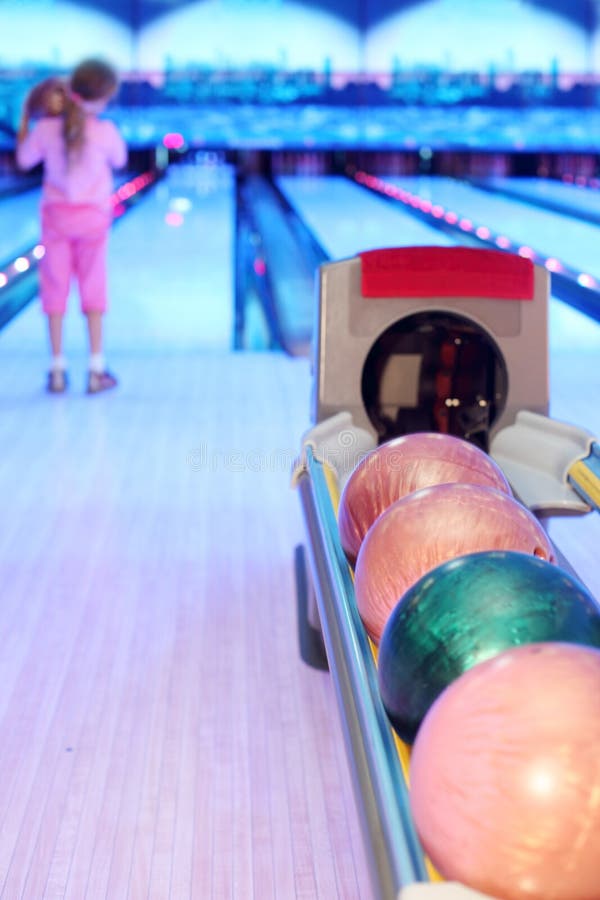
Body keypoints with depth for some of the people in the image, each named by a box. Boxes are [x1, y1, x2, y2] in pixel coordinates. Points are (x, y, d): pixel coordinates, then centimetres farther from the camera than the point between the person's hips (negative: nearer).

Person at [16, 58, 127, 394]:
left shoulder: (46, 128, -15)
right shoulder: (105, 132, -20)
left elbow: (24, 160, 1)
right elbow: (119, 162, 1)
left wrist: (25, 119, 10)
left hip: (57, 215, 1)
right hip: (93, 216, -1)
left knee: (55, 289, 8)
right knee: (93, 288, 8)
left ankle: (58, 370, 8)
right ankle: (97, 370, 8)